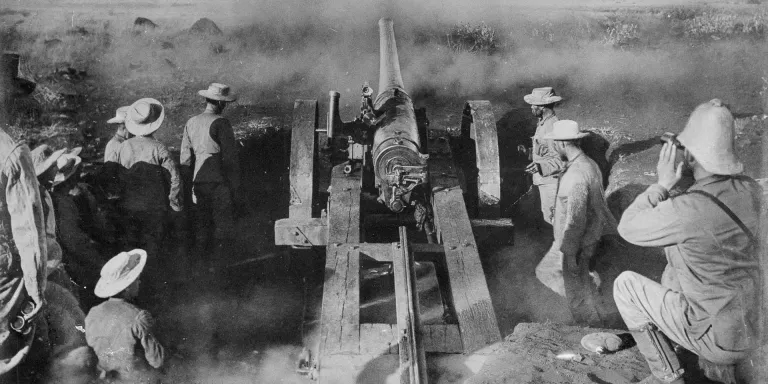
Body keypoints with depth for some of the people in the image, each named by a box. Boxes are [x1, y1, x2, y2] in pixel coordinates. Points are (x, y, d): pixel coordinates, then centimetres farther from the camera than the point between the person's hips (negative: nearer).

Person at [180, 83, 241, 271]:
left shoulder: (191, 123, 5)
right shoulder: (220, 123, -12)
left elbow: (185, 158, 9)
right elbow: (230, 157, -13)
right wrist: (234, 185, -4)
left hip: (198, 182, 6)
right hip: (219, 183, -6)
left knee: (201, 223, 16)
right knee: (223, 223, 5)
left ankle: (198, 261, 22)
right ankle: (218, 260, 7)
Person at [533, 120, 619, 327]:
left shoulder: (576, 176, -31)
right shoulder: (588, 163, 1)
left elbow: (575, 219, -28)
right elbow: (598, 203, 12)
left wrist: (570, 254, -20)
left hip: (576, 244, -9)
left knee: (578, 294, 10)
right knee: (546, 270, 24)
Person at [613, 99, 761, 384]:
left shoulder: (686, 210, -29)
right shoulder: (750, 190, -8)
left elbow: (627, 228, -13)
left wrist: (663, 185, -11)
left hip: (718, 340, -7)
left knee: (625, 284, 6)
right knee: (672, 274, 27)